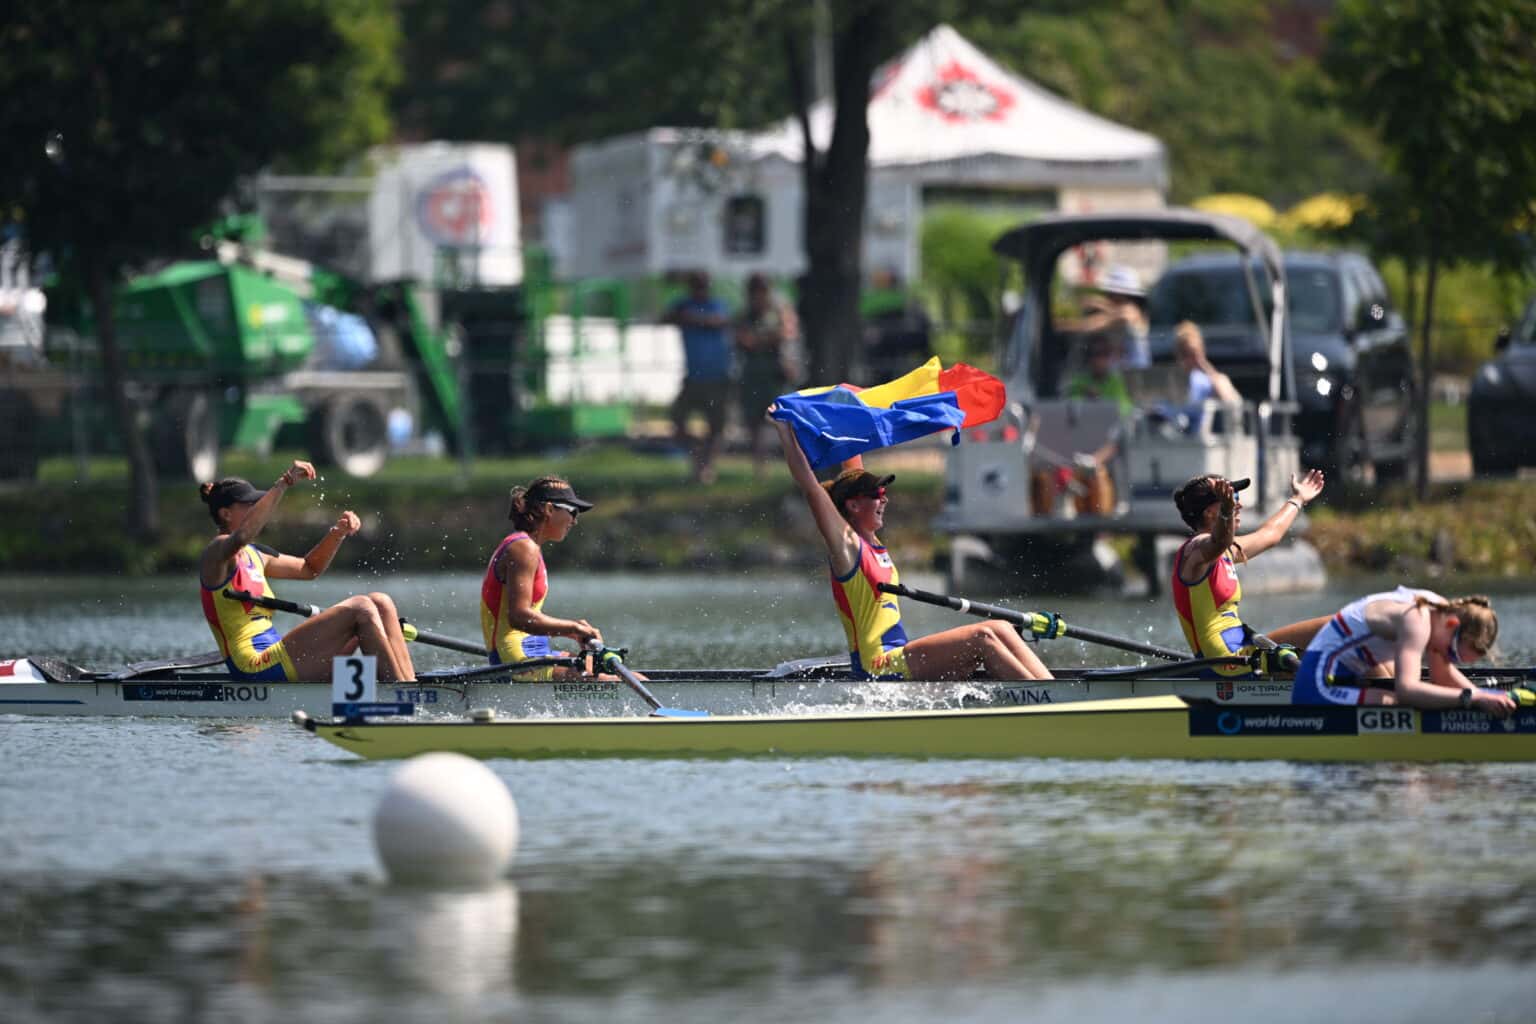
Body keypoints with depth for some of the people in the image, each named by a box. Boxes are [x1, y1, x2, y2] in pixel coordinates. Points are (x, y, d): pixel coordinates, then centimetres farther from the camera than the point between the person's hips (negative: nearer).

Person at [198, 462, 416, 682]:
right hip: (257, 670, -10)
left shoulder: (253, 556, 23)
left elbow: (309, 568, 31)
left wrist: (339, 532, 13)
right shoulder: (216, 552, -6)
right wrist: (283, 483, -31)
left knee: (380, 603, 1)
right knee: (360, 609, -17)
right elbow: (242, 535, -30)